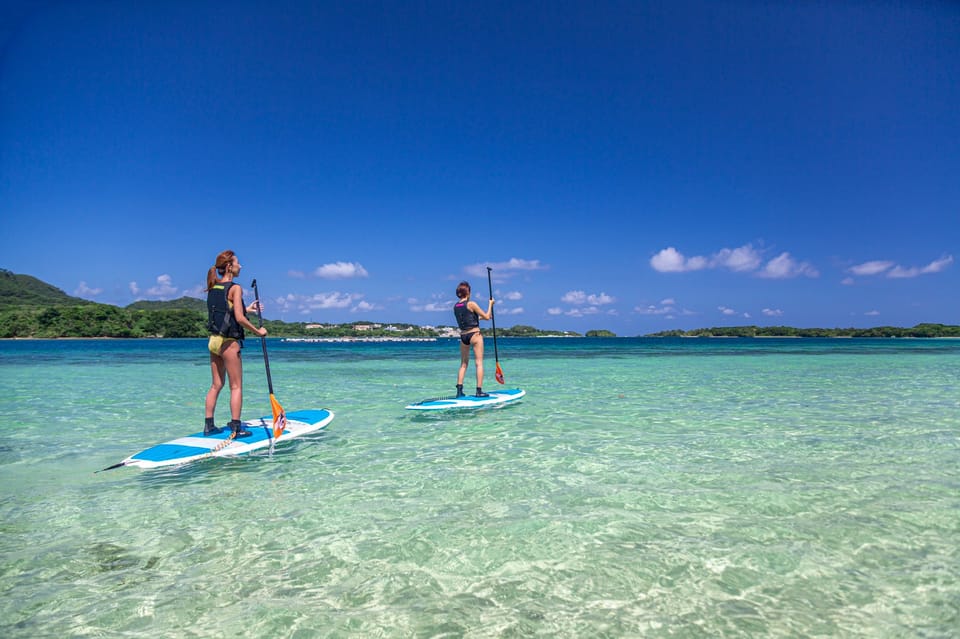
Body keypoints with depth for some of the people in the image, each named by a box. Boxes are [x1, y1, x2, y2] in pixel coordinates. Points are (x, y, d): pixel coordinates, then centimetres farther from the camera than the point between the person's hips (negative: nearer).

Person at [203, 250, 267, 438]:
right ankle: (236, 428, 2)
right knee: (236, 387, 0)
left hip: (213, 340, 8)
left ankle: (208, 425, 20)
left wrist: (247, 309, 23)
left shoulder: (213, 288, 11)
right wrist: (258, 331, -8)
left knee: (216, 385, 15)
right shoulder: (235, 288, -13)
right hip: (228, 342, -8)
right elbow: (239, 318, -19)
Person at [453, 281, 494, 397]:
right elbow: (486, 317, -5)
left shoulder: (455, 307, 7)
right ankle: (479, 390, -3)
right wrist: (490, 304, 8)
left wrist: (479, 317, 31)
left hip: (463, 336, 6)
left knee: (463, 364, 14)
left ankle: (459, 390, 8)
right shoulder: (471, 304, -11)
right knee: (479, 363, -1)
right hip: (474, 334, -6)